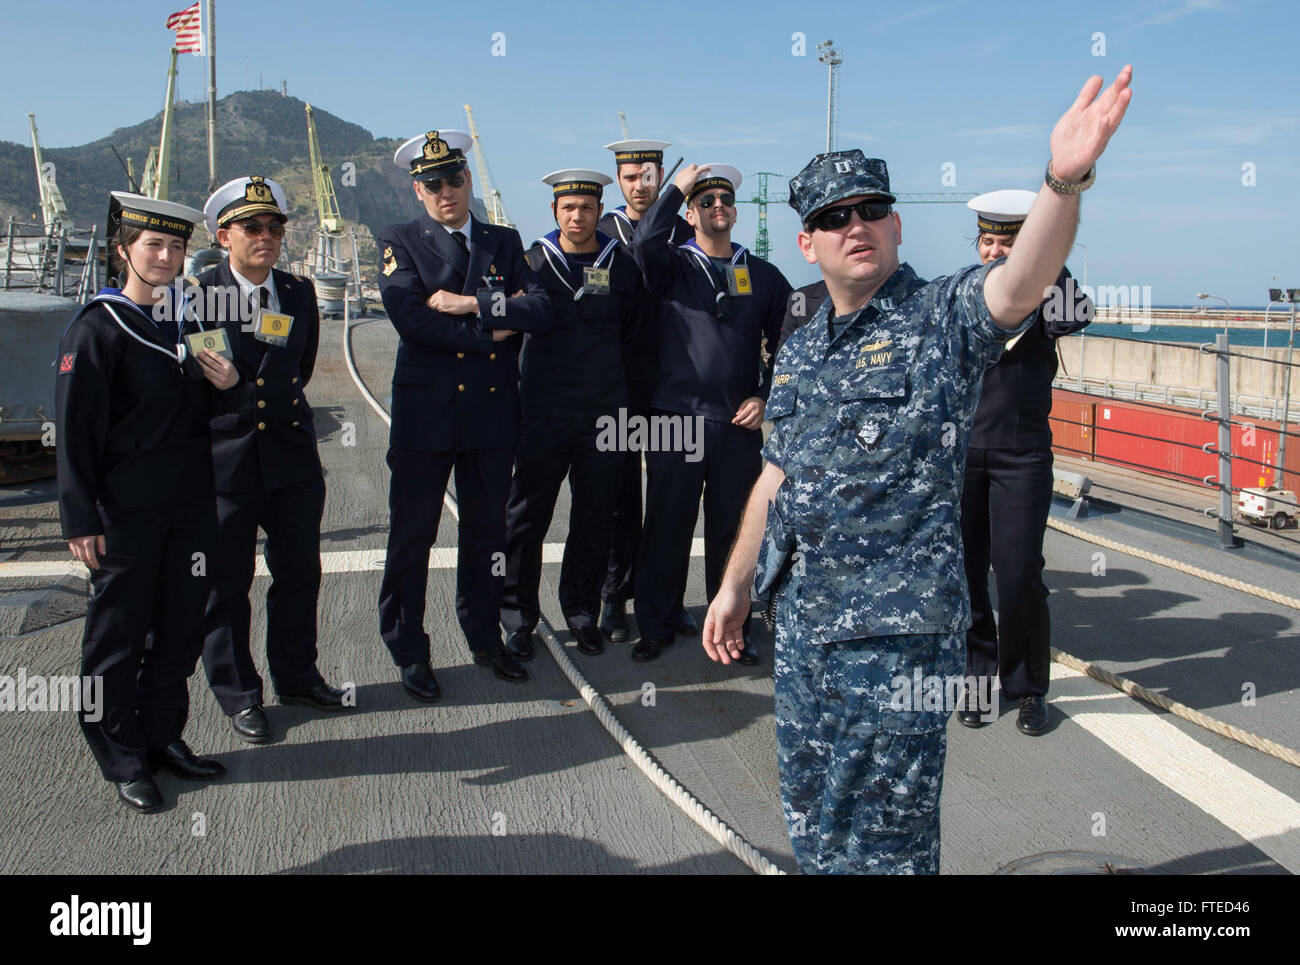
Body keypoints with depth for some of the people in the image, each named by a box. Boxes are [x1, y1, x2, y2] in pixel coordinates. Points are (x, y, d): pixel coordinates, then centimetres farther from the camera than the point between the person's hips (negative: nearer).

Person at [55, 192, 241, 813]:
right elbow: (75, 430, -11)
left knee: (181, 630, 13)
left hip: (191, 506, 6)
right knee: (118, 635, 6)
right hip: (126, 512, -6)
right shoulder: (98, 328, -8)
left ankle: (163, 737, 28)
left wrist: (226, 384, -1)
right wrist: (81, 518, -14)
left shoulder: (190, 319, 11)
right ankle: (123, 760, 19)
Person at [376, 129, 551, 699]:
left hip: (492, 413, 3)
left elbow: (540, 310, -5)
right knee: (411, 539, 3)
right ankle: (409, 653, 17)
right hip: (424, 412, -3)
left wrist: (472, 303, -15)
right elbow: (412, 321, -15)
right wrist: (490, 333, -12)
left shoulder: (505, 242, 11)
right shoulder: (397, 243, 1)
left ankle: (485, 640, 27)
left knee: (487, 534, 12)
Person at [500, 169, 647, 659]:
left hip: (604, 412, 2)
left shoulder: (622, 268, 6)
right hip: (544, 411, -1)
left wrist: (602, 371, 13)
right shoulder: (533, 263, 2)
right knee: (527, 516, 2)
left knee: (595, 519, 8)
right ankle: (518, 617, 15)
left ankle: (582, 611, 23)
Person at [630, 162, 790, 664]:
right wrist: (678, 187, -8)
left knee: (732, 528, 8)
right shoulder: (673, 265, 5)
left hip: (740, 422, 2)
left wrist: (766, 398, 2)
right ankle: (656, 625, 19)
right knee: (666, 524, 4)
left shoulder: (765, 276, 11)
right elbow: (646, 242, -18)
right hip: (675, 417, -1)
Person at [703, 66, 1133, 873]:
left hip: (900, 630, -6)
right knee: (811, 821, 19)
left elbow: (1024, 282, -30)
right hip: (803, 618, 7)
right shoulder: (800, 352, 11)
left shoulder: (942, 320, -8)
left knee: (883, 836, 4)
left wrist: (1065, 178, -48)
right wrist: (735, 585, 18)